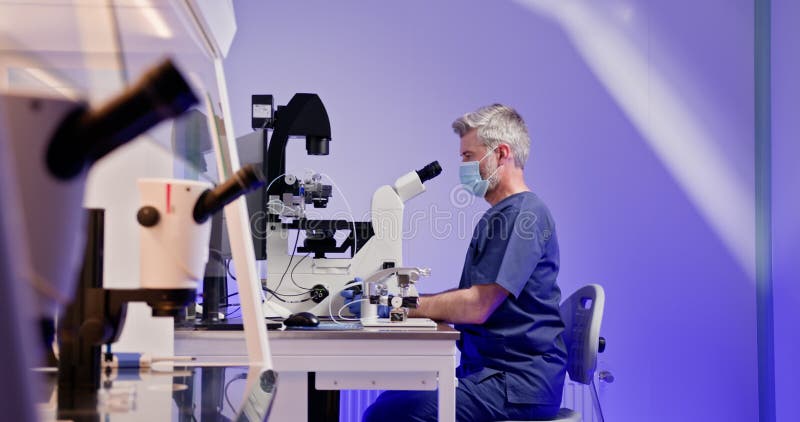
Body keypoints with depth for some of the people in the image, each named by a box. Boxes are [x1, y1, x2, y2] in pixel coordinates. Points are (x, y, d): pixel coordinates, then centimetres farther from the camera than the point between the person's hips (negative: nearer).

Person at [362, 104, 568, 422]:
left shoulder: (524, 214, -14)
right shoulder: (499, 216, 20)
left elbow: (477, 306, -19)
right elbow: (472, 297, 21)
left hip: (518, 385, -10)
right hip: (487, 371, 10)